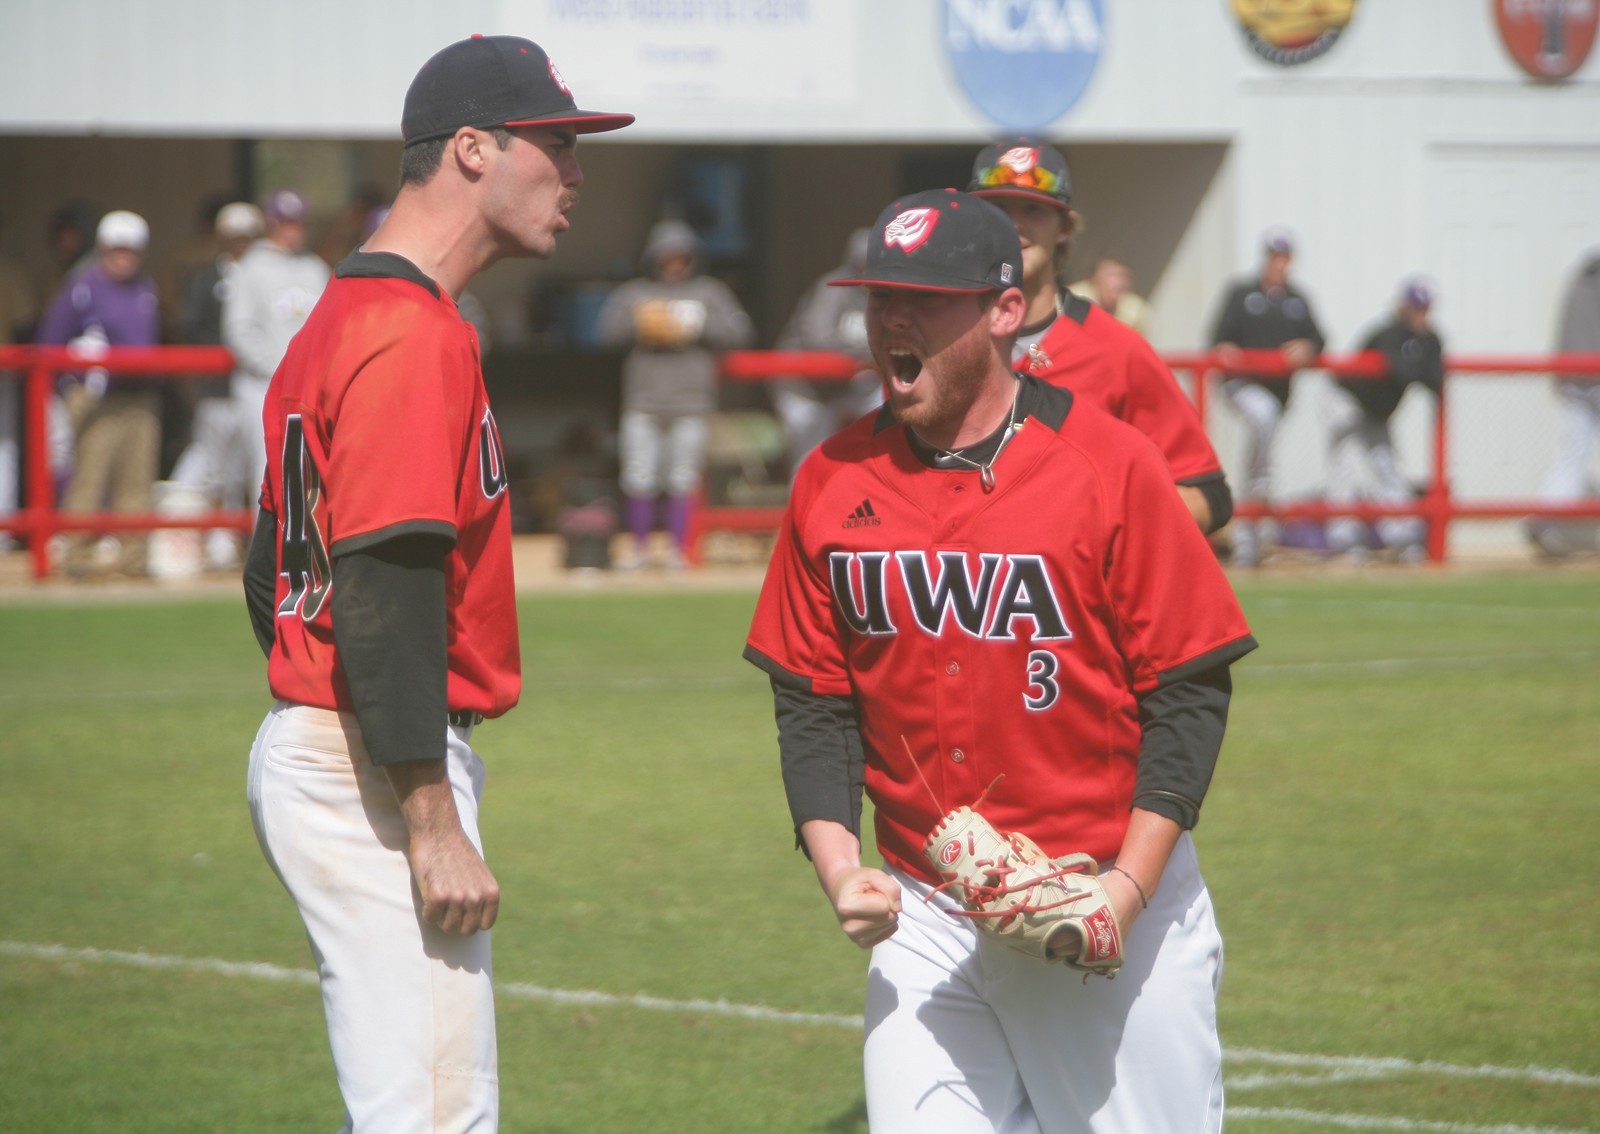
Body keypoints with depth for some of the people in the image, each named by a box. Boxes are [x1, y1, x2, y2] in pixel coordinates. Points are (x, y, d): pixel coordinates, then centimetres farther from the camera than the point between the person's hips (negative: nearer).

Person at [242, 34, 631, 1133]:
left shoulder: (342, 321, 17)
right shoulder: (415, 336, -16)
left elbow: (273, 574, 22)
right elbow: (383, 594, -23)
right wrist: (435, 826, -23)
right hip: (379, 778, -11)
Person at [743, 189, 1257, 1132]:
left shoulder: (1110, 464, -7)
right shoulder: (835, 481, 4)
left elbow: (1190, 692, -7)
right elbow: (811, 702, 9)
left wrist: (1128, 891, -16)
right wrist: (838, 867, -6)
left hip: (1111, 908, -3)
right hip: (924, 919, 3)